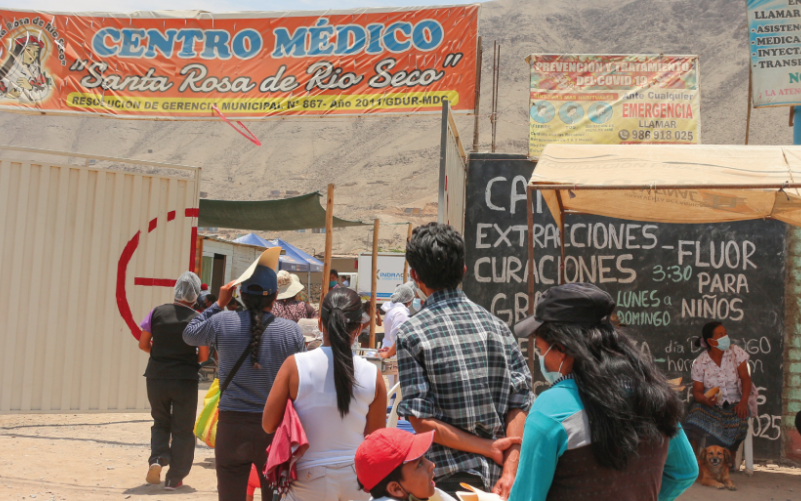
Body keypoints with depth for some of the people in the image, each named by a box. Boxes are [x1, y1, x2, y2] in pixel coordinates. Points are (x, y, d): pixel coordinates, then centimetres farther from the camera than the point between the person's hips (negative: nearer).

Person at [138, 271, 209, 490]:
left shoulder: (157, 312, -2)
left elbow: (143, 344, 3)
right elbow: (204, 355, -6)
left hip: (156, 376, 2)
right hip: (185, 380, -2)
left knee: (161, 421, 22)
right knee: (183, 429, 9)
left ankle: (157, 458, 0)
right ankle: (174, 478, 10)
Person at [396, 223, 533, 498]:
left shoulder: (411, 333, -9)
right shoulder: (497, 326, 2)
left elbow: (421, 420, -14)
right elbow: (520, 404, -4)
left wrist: (489, 448, -9)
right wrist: (509, 474, -7)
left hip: (449, 478, -4)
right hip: (496, 475, 4)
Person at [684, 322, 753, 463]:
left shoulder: (736, 352, 0)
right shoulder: (699, 362, -3)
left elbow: (745, 378, -5)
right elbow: (697, 391, -4)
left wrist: (743, 402, -21)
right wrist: (705, 399, -29)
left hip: (733, 403, 1)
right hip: (710, 404, -1)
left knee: (739, 419, -30)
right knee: (696, 414, -30)